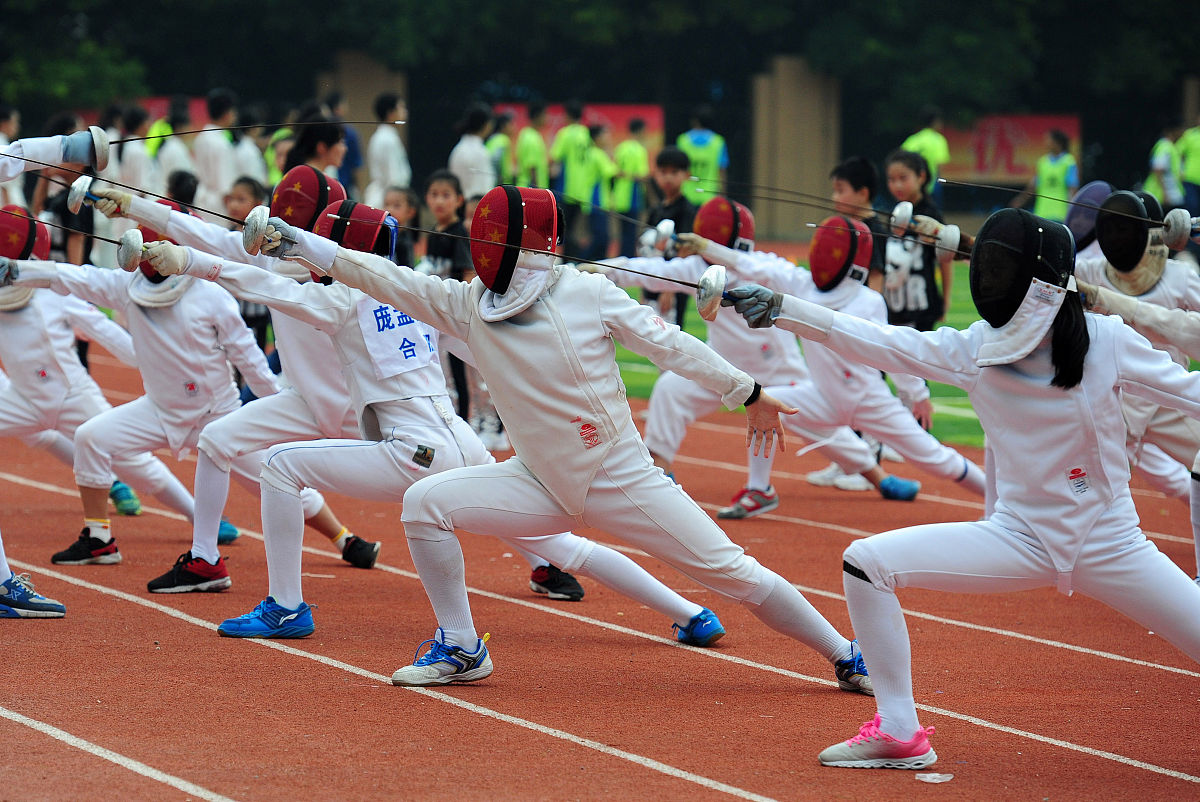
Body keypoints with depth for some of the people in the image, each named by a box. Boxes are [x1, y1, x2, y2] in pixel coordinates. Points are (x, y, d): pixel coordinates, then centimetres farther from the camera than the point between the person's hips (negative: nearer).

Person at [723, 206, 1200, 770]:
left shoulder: (1106, 341, -13)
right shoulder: (973, 349, -8)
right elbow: (874, 342, -12)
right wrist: (779, 310, -21)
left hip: (1108, 547, -2)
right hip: (1019, 538, 2)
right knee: (865, 563, -12)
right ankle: (898, 733, -3)